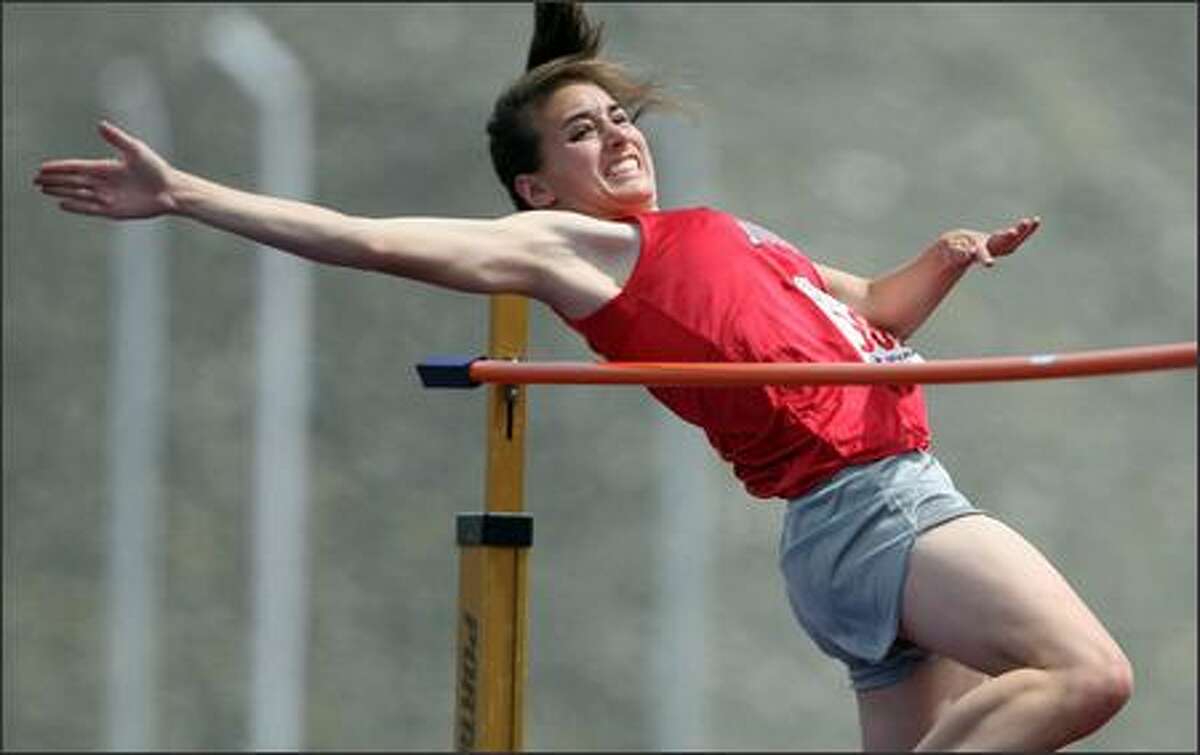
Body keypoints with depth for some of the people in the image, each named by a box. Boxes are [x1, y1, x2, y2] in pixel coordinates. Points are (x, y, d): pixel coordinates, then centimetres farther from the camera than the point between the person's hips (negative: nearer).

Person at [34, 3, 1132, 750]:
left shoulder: (718, 241, 23)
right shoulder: (573, 247, -1)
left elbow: (880, 310, 35)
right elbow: (382, 243, -5)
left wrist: (947, 259, 14)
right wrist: (184, 196, -8)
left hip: (899, 502, 9)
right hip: (856, 505, -9)